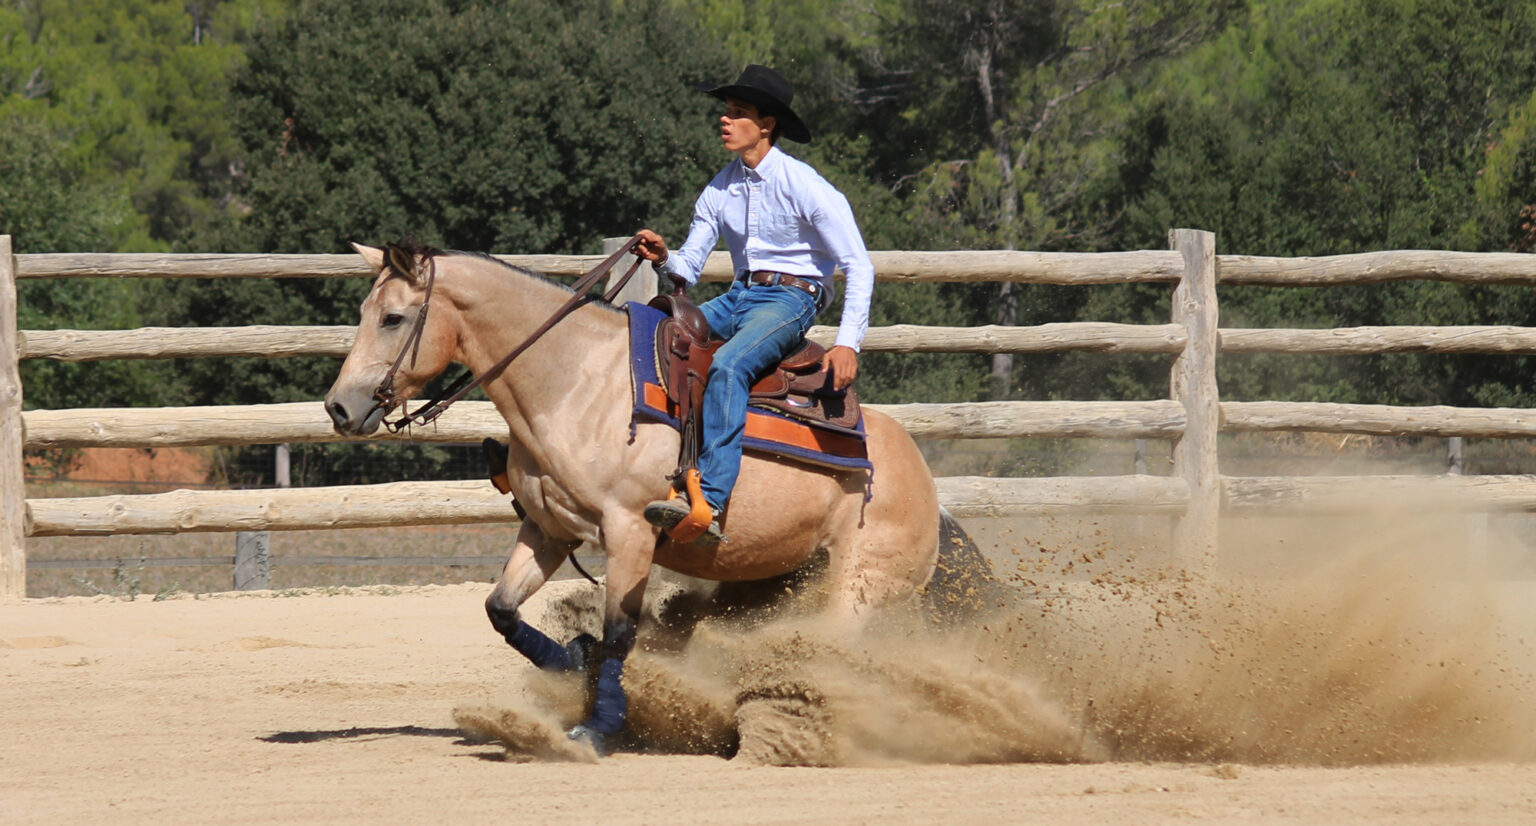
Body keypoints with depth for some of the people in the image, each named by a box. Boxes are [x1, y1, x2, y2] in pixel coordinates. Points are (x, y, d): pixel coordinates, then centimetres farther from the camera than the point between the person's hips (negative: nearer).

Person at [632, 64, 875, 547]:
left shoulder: (801, 185, -10)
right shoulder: (719, 191, 9)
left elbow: (857, 265, -10)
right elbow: (689, 268, 12)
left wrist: (849, 343, -19)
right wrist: (663, 259, -13)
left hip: (791, 298, -7)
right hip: (738, 299, 7)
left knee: (727, 366, -35)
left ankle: (708, 502, -45)